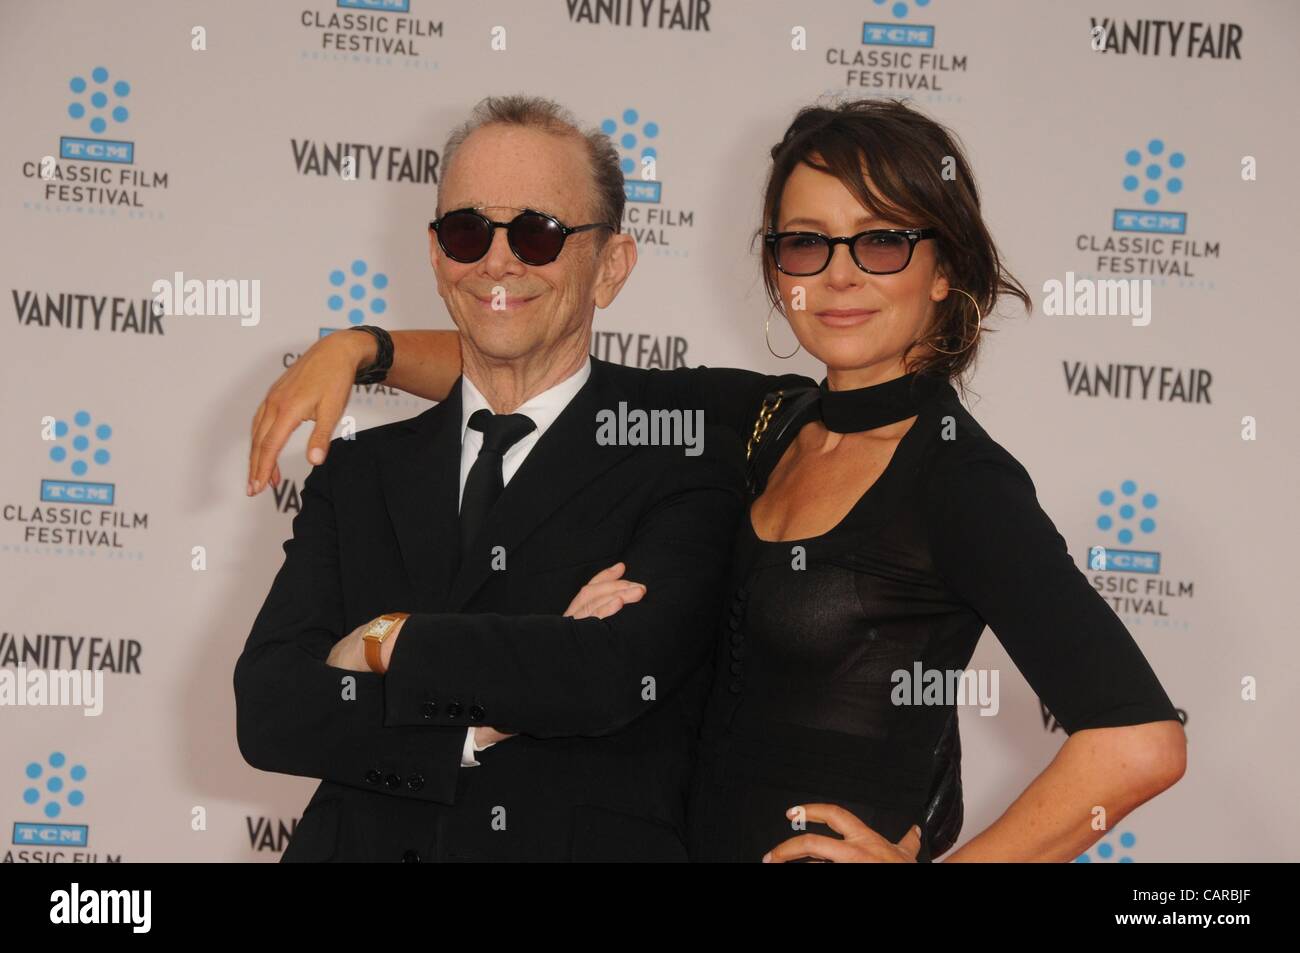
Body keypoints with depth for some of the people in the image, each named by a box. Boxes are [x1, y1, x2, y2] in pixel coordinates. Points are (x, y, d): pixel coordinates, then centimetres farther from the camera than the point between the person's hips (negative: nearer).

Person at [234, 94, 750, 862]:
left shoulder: (687, 460, 0)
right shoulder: (360, 472, 12)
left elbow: (624, 669, -16)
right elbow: (267, 711, 1)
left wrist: (391, 641, -5)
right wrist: (475, 729, -12)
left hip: (588, 843, -2)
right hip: (364, 843, 2)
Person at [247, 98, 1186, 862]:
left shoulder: (960, 479, -16)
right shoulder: (764, 420, 4)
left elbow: (1140, 741, -25)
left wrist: (919, 872, -16)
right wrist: (357, 351, -1)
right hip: (710, 839, 7)